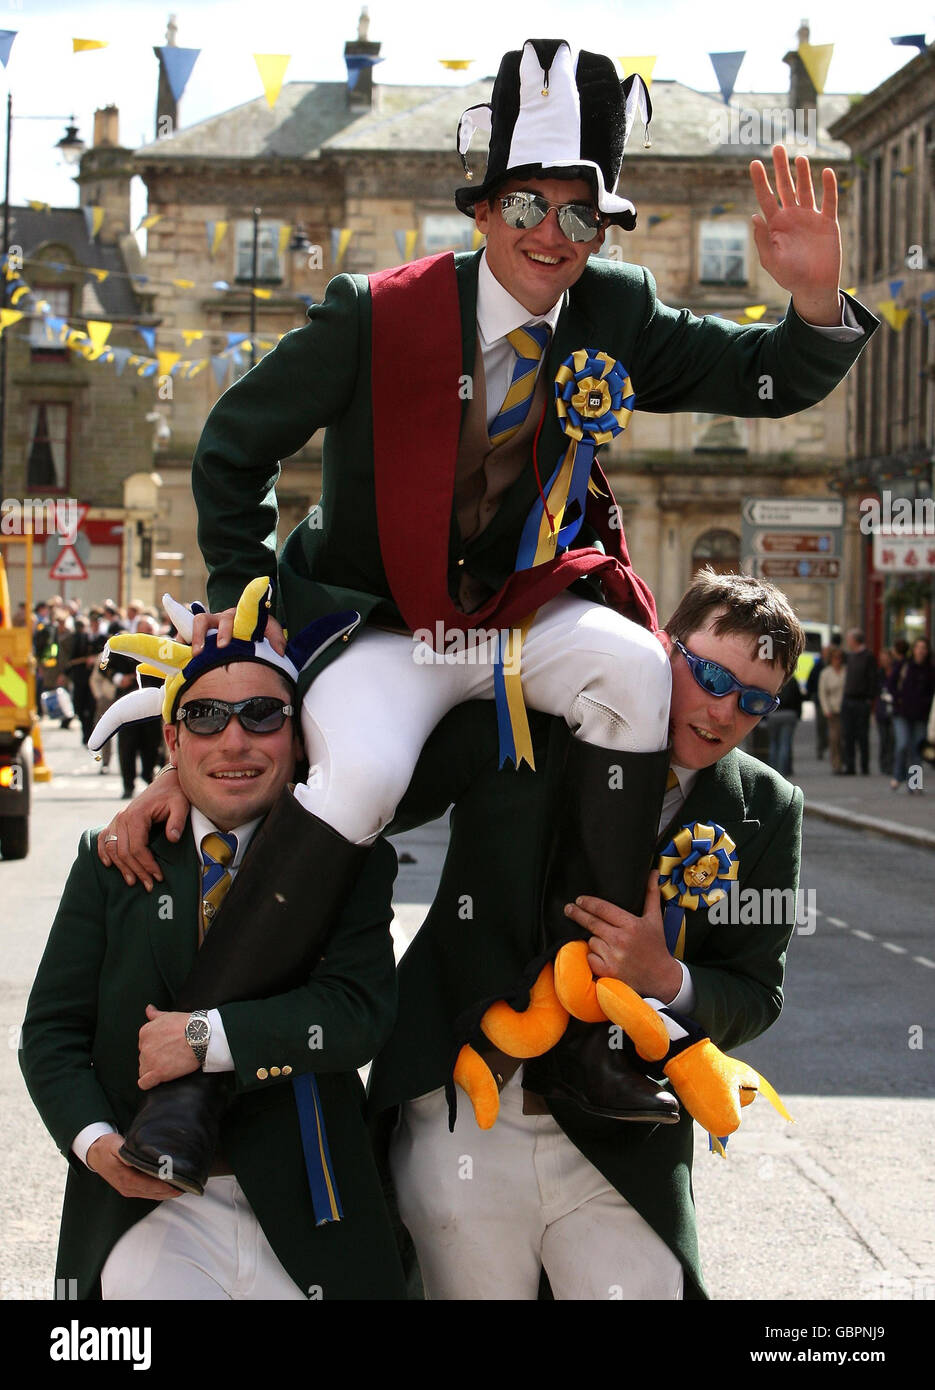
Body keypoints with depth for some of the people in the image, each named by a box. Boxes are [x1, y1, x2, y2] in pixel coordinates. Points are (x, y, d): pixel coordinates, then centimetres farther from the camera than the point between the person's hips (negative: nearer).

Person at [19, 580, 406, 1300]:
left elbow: (360, 1012, -12)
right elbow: (52, 1030, 6)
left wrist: (207, 1036, -19)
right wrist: (93, 1139, -11)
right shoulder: (113, 862, 8)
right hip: (147, 1208, 0)